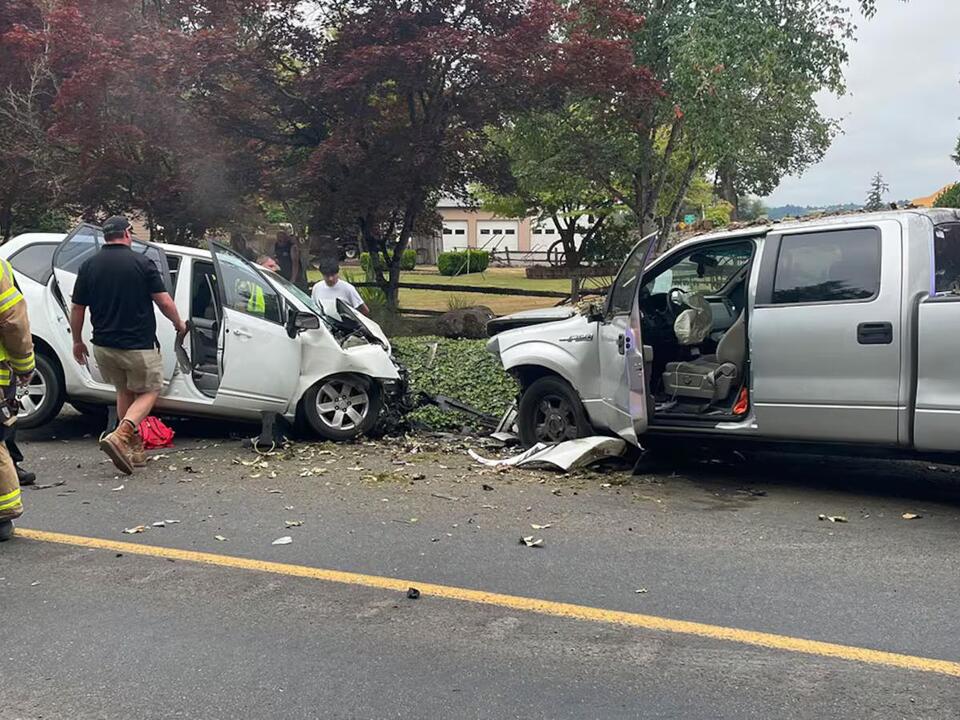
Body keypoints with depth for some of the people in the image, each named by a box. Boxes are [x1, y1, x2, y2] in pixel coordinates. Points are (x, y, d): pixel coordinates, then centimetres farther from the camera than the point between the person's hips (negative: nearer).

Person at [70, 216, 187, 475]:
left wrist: (77, 341, 18)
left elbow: (77, 309, 5)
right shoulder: (142, 263, -9)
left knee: (124, 392, 21)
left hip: (103, 346, 5)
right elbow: (164, 301, -9)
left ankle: (135, 449, 22)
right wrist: (179, 324, 9)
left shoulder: (89, 266, 2)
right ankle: (120, 436, -13)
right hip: (139, 345, -5)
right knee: (149, 391, 10)